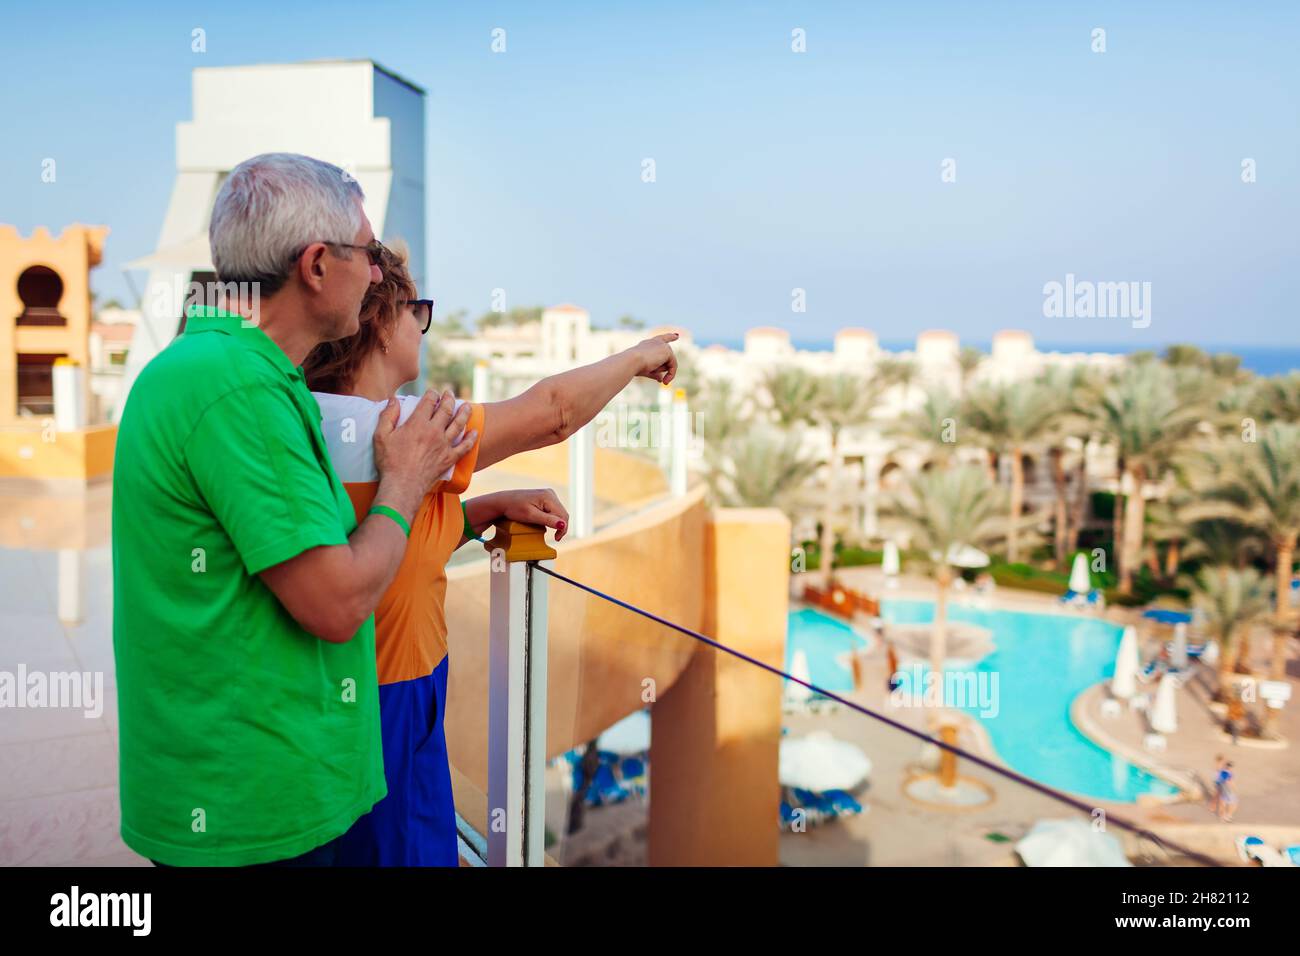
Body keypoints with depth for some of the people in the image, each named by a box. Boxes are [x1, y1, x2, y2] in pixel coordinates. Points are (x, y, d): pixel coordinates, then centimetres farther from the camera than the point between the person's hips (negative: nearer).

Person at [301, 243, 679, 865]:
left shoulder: (308, 422, 2)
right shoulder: (397, 427, -25)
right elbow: (553, 411, -15)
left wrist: (494, 508, 1)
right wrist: (640, 358, 1)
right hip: (388, 704, -9)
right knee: (408, 848, 9)